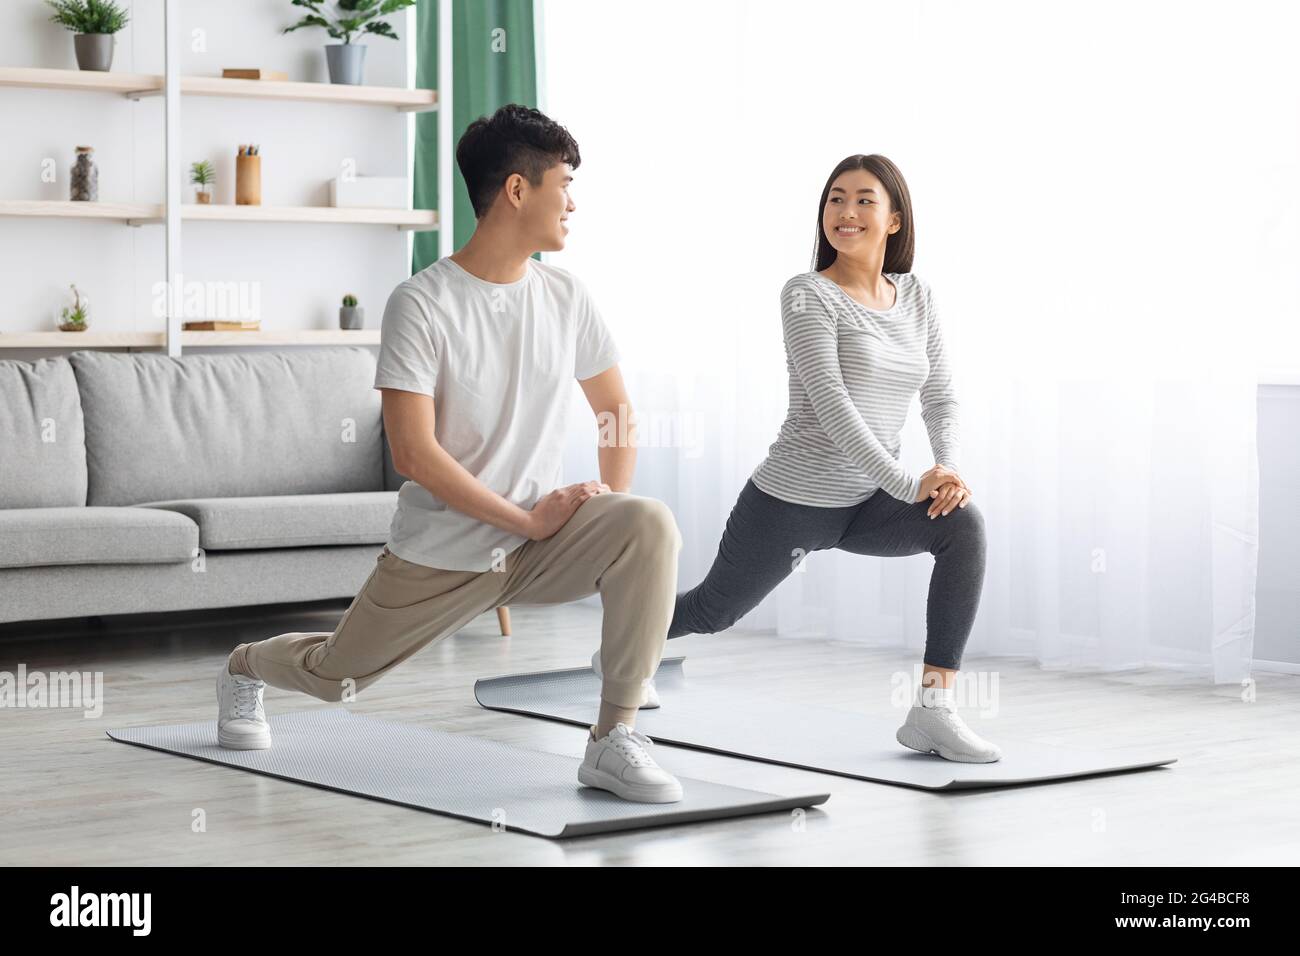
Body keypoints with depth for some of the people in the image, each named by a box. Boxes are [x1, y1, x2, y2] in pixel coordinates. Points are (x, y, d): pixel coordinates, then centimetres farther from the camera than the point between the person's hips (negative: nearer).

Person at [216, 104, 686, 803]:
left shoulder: (567, 299, 1)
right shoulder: (421, 304, -16)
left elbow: (615, 408, 15)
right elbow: (414, 454, -22)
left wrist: (611, 510, -2)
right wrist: (527, 519, -22)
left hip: (545, 542, 3)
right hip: (439, 555, -3)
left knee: (651, 526, -26)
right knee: (334, 676, 13)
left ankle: (613, 742, -21)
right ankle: (246, 667, 52)